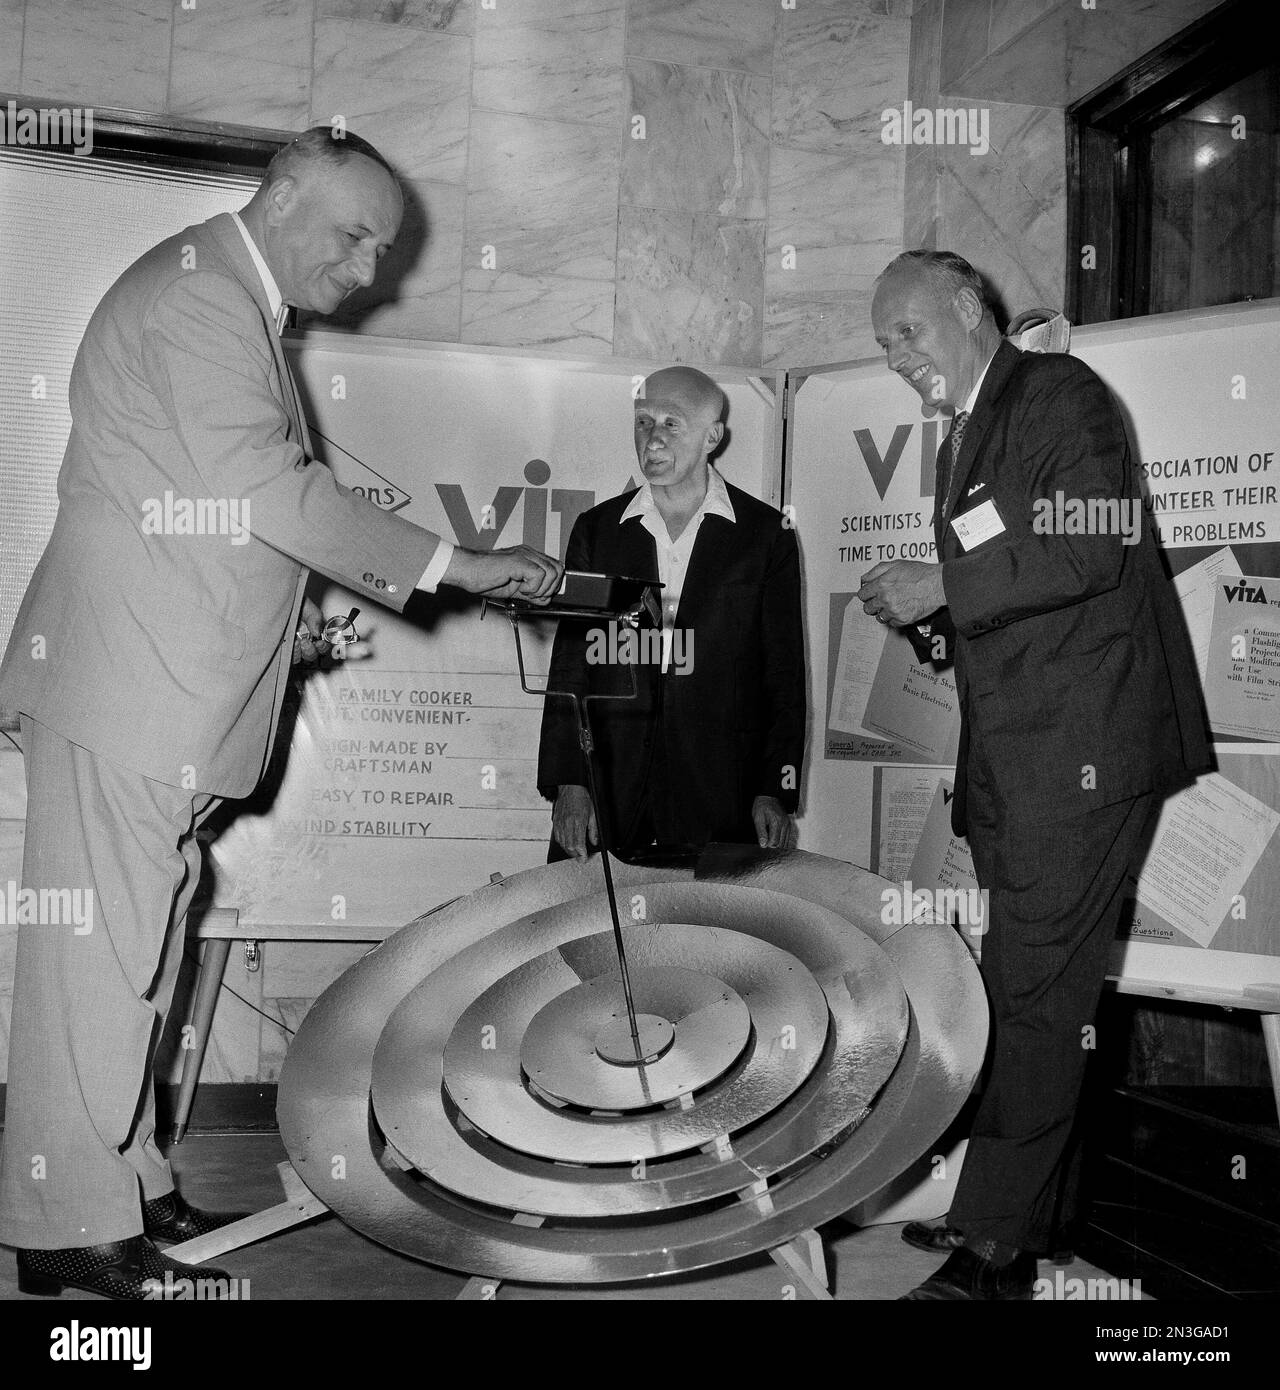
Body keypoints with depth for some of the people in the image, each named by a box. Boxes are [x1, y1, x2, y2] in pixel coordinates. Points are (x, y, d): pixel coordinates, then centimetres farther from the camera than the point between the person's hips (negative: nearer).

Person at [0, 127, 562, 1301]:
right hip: (128, 681, -10)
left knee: (134, 947, 14)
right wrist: (452, 565, -19)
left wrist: (284, 615, 15)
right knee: (97, 950, -3)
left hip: (168, 688, 10)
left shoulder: (239, 307, 20)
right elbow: (264, 488, -22)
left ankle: (126, 1188, 25)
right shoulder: (194, 291, -11)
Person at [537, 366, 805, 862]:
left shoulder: (766, 535, 4)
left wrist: (775, 793, -4)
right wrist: (568, 784, -1)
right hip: (608, 793, 2)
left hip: (720, 794, -1)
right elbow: (570, 666, 8)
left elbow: (784, 676, 3)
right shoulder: (595, 530, 10)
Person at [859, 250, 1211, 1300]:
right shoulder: (963, 445, 23)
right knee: (1036, 994, 12)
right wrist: (925, 614, 7)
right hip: (1010, 759, 9)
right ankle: (1045, 1217, 23)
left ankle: (993, 1251, -1)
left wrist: (942, 586, -14)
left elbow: (1091, 549, -18)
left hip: (1081, 747, -8)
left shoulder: (1061, 393, -3)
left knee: (1037, 995, -7)